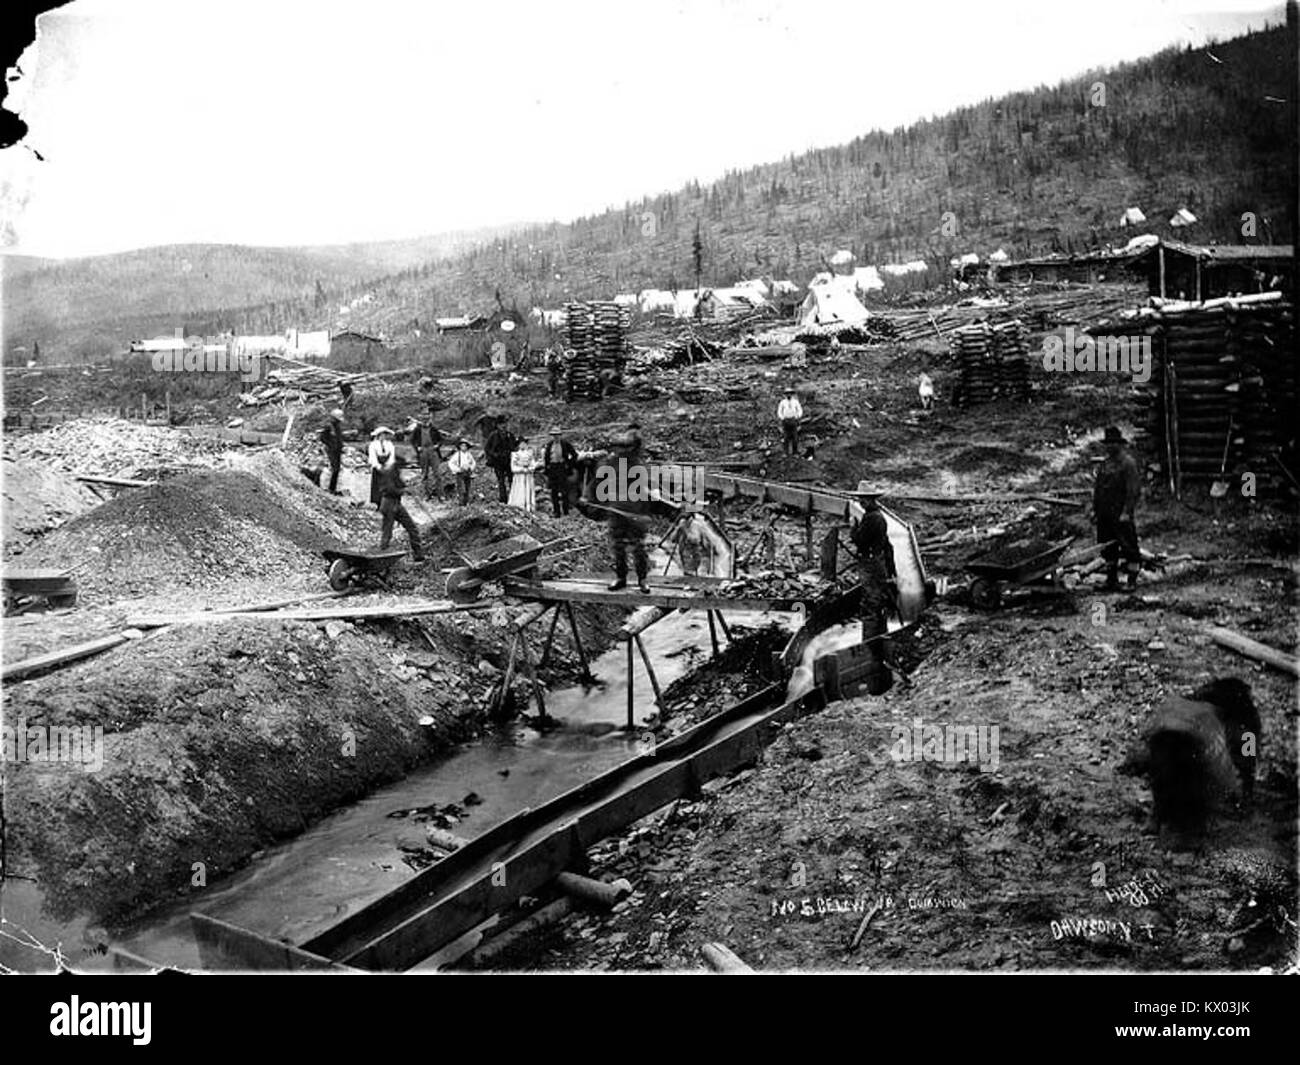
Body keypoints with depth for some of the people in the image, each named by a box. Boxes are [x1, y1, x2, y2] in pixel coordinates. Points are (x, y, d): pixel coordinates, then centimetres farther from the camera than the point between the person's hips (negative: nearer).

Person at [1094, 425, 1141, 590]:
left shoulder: (1128, 463, -9)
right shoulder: (1105, 463, 14)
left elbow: (1134, 490, -14)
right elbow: (1097, 487, 20)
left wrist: (1126, 512, -19)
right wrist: (1095, 508, 14)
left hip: (1121, 515, -8)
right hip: (1104, 514, 8)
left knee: (1129, 548, -2)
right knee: (1108, 548, 12)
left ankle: (1132, 581, 3)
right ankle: (1111, 579, 22)